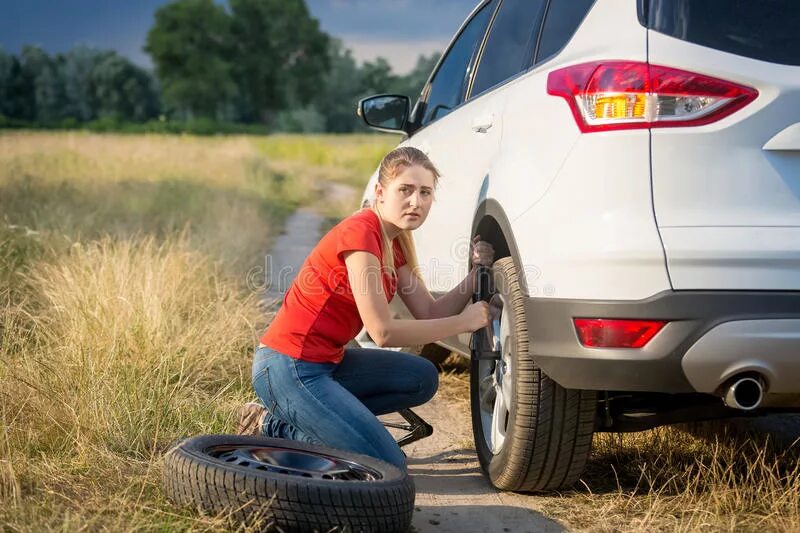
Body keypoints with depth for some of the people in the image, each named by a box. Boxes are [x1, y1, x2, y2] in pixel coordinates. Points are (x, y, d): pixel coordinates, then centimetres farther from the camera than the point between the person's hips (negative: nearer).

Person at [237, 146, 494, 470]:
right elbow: (383, 332, -21)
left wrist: (476, 273, -5)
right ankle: (274, 427, 0)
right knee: (389, 467, -11)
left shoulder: (394, 242, 11)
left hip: (325, 361, 10)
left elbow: (431, 314, 8)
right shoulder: (360, 233, -18)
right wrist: (463, 322, -14)